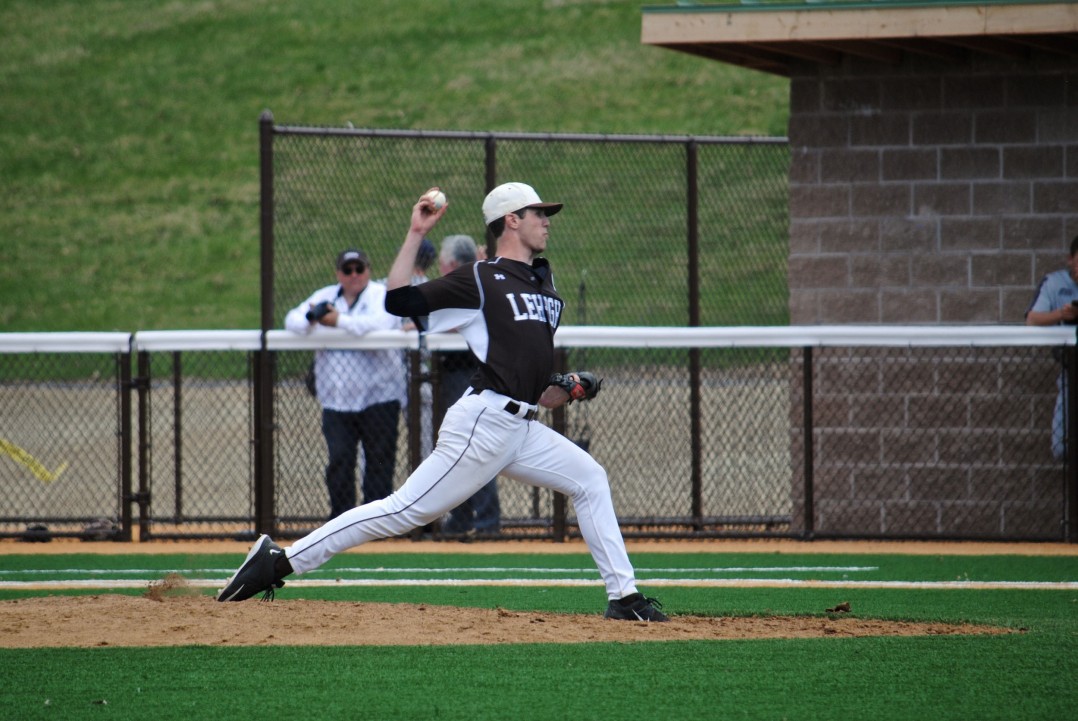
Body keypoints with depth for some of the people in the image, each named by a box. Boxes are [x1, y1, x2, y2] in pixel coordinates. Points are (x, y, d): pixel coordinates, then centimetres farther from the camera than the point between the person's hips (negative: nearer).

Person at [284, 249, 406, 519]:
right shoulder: (324, 297, 14)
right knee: (339, 460, -2)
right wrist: (310, 319, -18)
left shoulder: (381, 295, 0)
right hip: (336, 401, 3)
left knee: (379, 460, -2)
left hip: (378, 397, -3)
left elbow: (379, 324, -20)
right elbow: (293, 319, 4)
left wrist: (339, 321, -19)